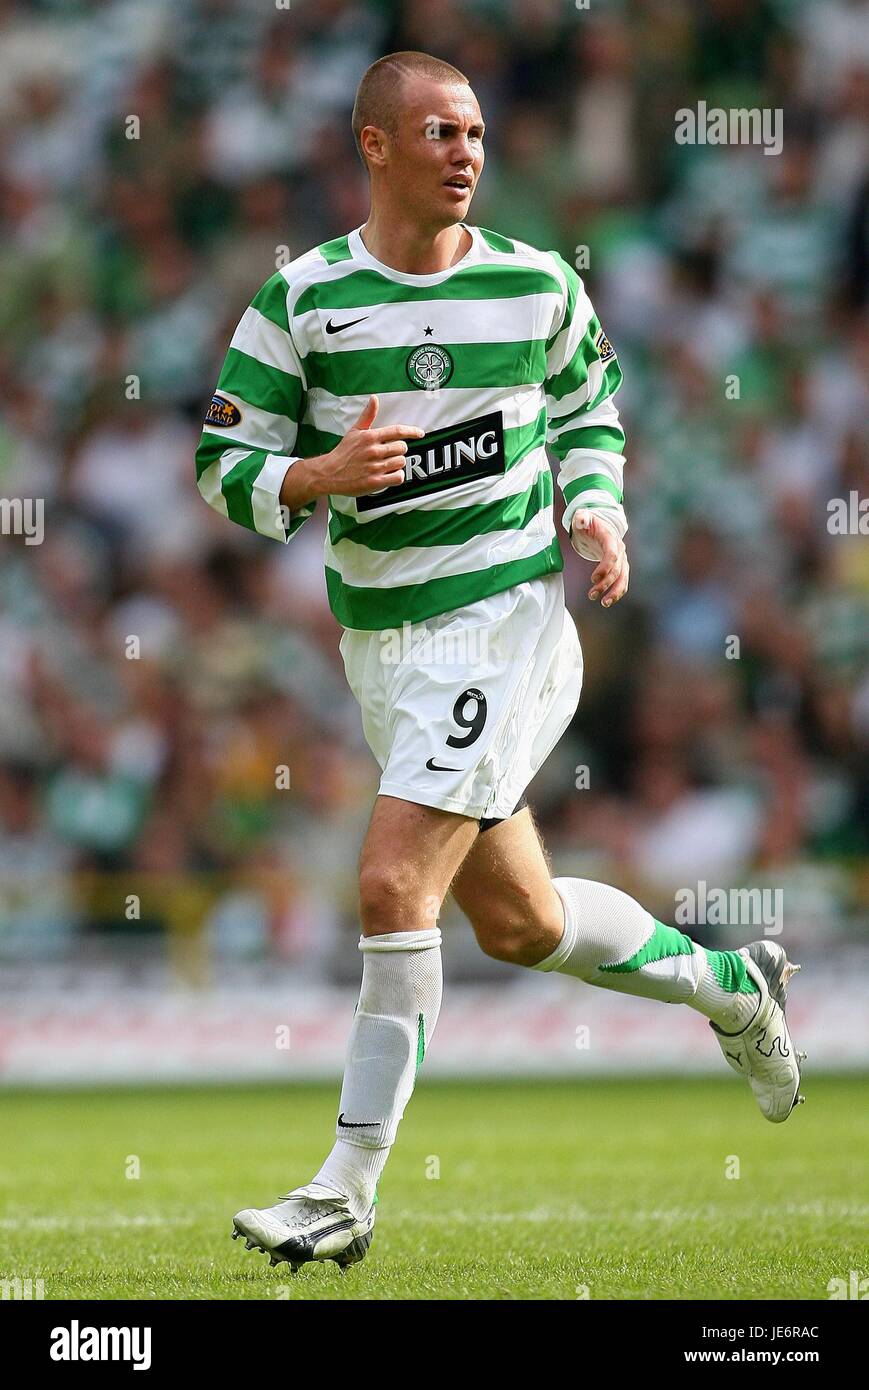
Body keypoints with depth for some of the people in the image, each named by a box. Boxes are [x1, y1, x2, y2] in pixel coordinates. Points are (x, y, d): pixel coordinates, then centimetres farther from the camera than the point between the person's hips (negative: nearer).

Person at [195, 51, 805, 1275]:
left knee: (394, 888, -16)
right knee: (519, 923, 13)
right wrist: (319, 476, -21)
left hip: (506, 620, -3)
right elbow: (226, 463, -1)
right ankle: (729, 986, 41)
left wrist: (598, 512, 0)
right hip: (379, 646, 3)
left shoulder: (539, 287, -1)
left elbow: (588, 404, 17)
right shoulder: (301, 301, -4)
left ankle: (347, 1194, -9)